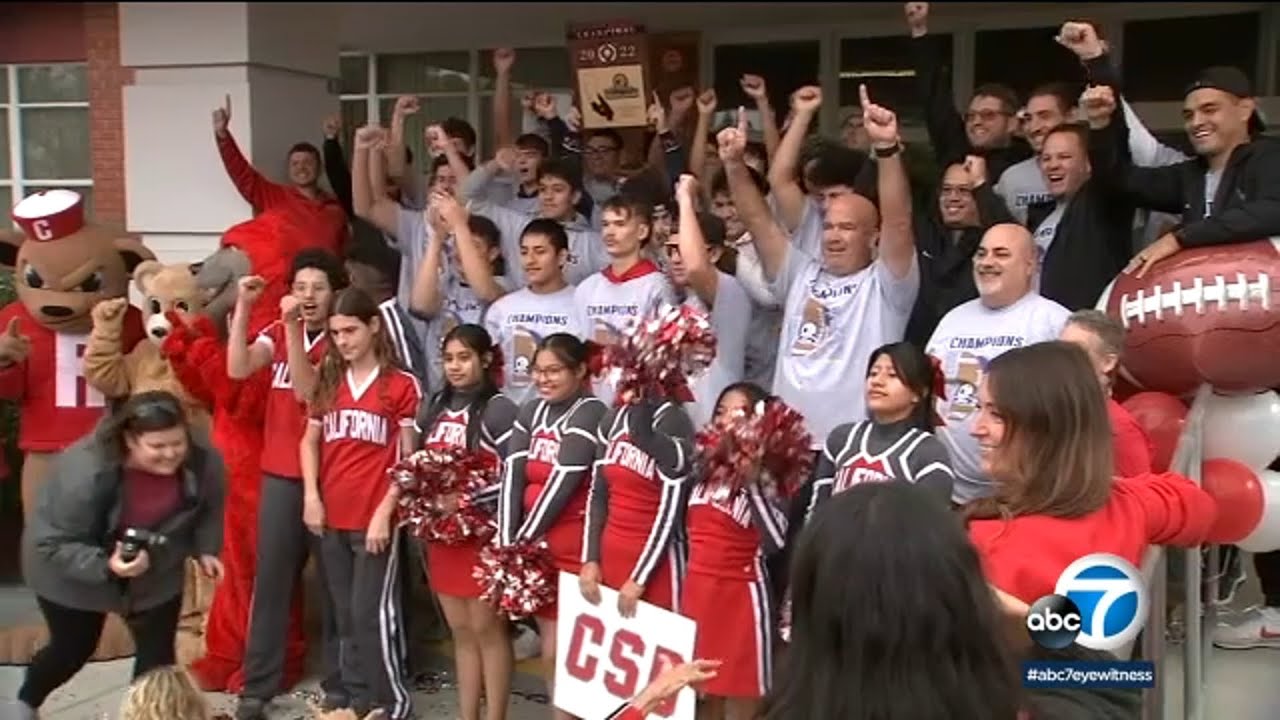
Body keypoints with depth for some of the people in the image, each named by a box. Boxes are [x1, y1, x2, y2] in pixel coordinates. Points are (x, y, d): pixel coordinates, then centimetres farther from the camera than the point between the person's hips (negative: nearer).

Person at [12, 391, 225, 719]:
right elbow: (53, 544, -30)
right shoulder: (85, 472, -38)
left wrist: (205, 549, -10)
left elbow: (208, 508, 0)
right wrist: (105, 566, -42)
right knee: (72, 650, 15)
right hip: (73, 574, -3)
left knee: (158, 652, -1)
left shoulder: (204, 460, -23)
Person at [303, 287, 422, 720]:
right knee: (345, 615, 14)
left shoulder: (401, 385, -7)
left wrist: (385, 512, -12)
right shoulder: (326, 382, 10)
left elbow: (408, 457, -7)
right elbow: (309, 442, 14)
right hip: (331, 518, 6)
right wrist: (311, 495, 1)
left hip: (375, 519, -5)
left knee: (372, 614, -5)